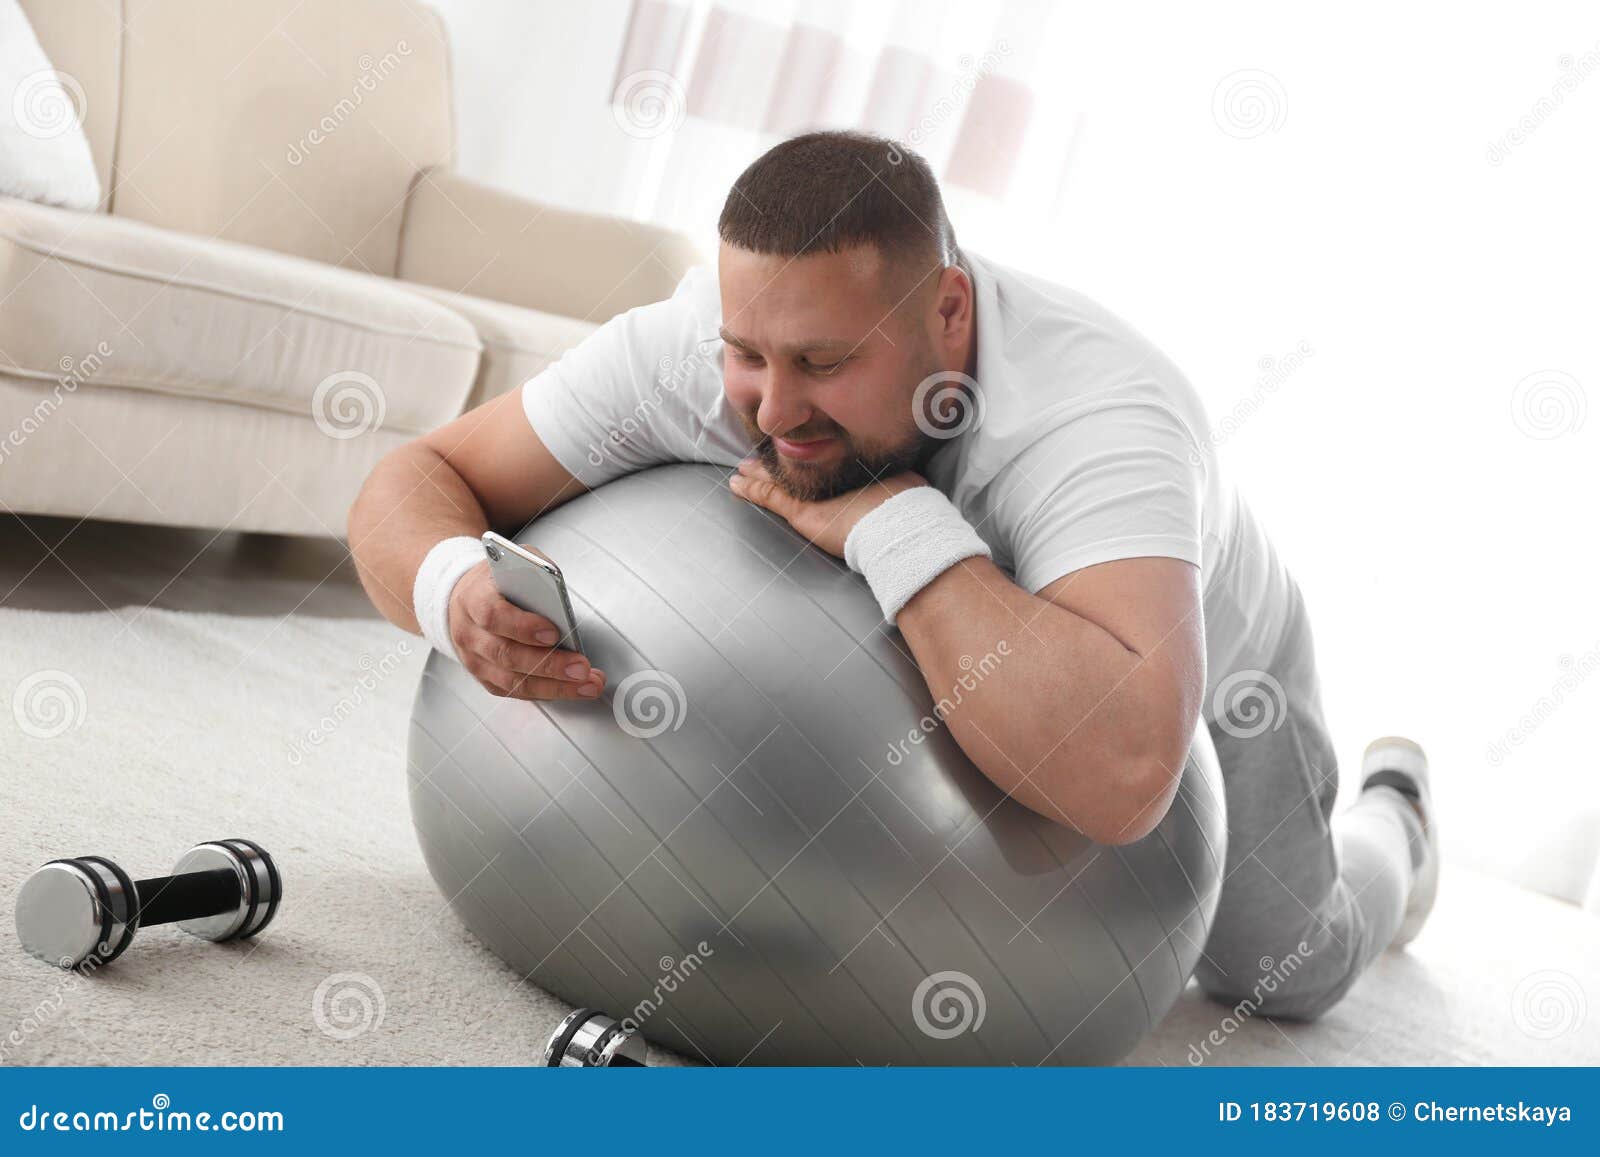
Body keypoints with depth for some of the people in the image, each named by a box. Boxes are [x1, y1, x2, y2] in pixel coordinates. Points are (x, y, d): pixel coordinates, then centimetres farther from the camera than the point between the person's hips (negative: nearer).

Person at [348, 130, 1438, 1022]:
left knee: (1280, 972, 5)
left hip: (1197, 656, -3)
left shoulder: (1098, 419, -46)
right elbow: (421, 477, -23)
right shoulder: (690, 347, -32)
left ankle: (1391, 813, 41)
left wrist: (896, 523, -53)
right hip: (914, 655, 4)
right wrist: (454, 586, -47)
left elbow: (1120, 779, -61)